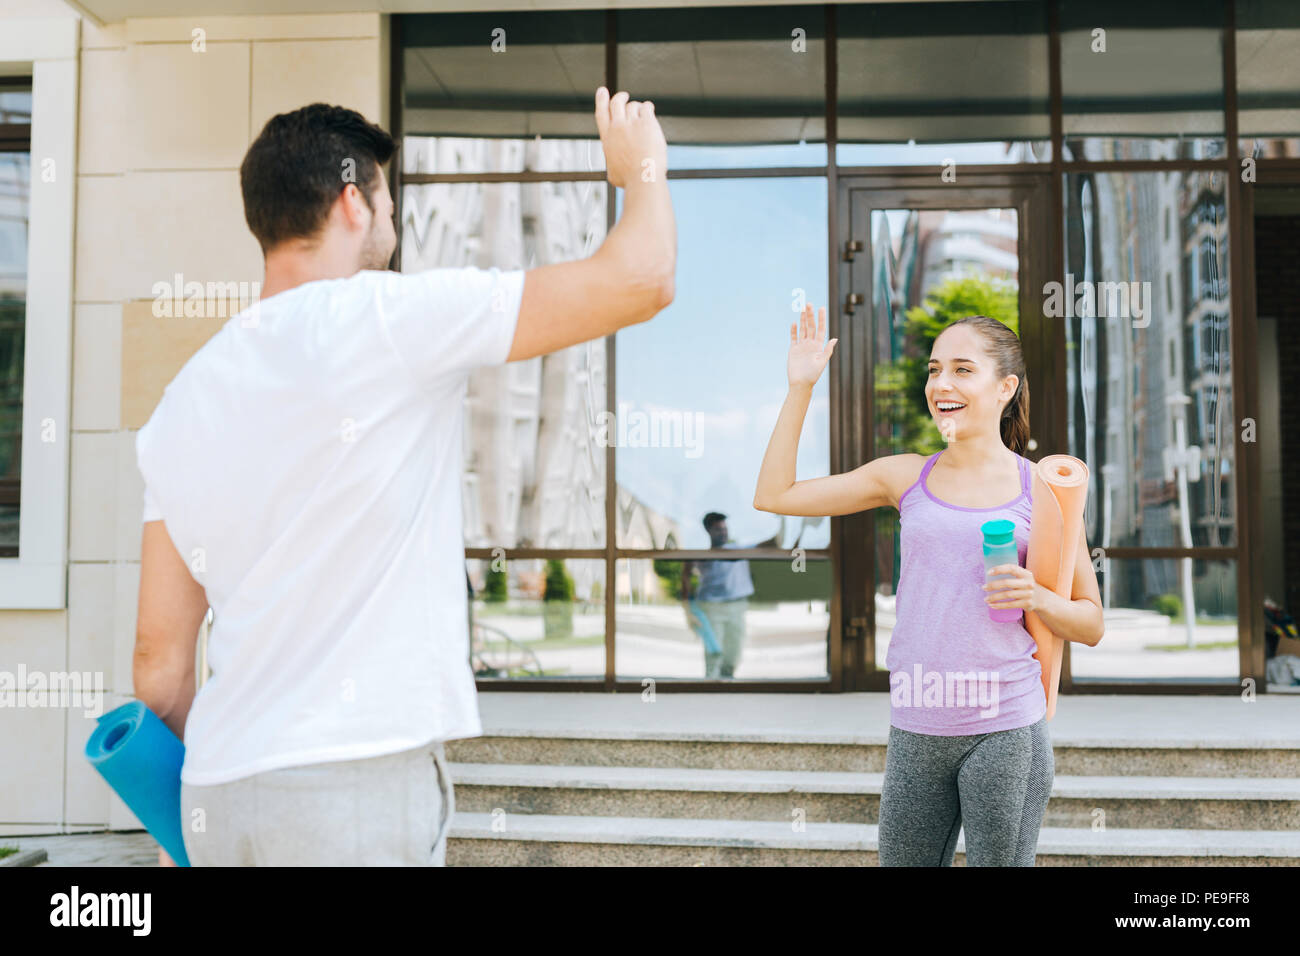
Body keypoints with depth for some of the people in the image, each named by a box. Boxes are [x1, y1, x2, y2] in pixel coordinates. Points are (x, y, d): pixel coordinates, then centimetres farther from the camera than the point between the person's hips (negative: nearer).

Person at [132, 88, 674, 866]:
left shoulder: (180, 404, 11)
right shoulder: (383, 315, -9)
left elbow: (160, 649, 13)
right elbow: (641, 279, -9)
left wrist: (186, 832, 23)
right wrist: (645, 169, 12)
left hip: (216, 796, 7)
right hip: (357, 779, -7)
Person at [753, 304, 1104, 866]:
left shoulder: (1040, 488, 2)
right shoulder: (907, 477, 8)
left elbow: (1091, 624, 7)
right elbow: (773, 496, 7)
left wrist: (1035, 598, -14)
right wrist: (801, 387, 5)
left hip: (1004, 729, -2)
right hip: (915, 729, 3)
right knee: (902, 861, 10)